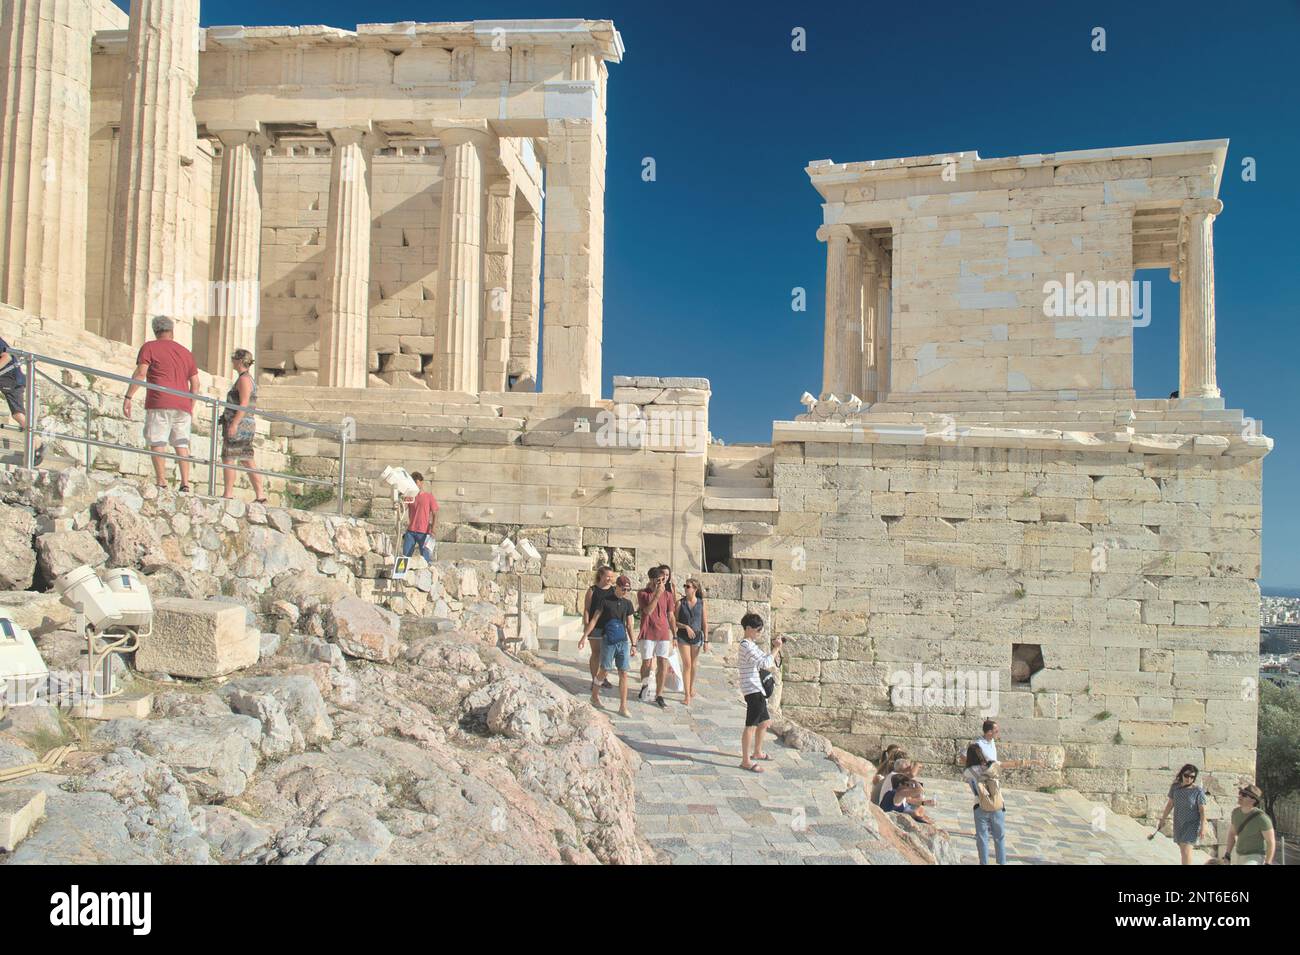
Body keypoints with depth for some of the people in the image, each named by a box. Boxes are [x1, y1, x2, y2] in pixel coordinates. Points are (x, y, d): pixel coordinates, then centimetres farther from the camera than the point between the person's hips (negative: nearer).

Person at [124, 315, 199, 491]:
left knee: (157, 442, -2)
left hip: (159, 404, -4)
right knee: (181, 443, 6)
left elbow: (140, 373, -7)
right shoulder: (186, 352, 19)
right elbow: (195, 384, 16)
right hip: (182, 405, 4)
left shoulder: (150, 347, 5)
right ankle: (185, 483, -3)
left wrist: (128, 397, -6)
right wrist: (190, 406, 23)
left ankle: (161, 482, -10)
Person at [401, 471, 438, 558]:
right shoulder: (410, 497, 11)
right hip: (410, 531, 4)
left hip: (424, 533, -3)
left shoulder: (429, 497, 1)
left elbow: (435, 514, -1)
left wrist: (433, 529, -12)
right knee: (405, 556, 2)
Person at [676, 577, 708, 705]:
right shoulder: (681, 603, -3)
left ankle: (691, 688, 36)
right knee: (687, 664, -8)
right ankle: (687, 694, -5)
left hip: (697, 636, 1)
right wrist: (686, 626, -15)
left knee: (693, 665, 14)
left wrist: (706, 641, 0)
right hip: (683, 636, -1)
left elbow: (705, 623, 1)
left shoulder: (701, 603, -2)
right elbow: (675, 621, 1)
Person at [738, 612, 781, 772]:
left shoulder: (752, 644, 16)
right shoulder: (746, 646, -17)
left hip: (758, 690, 10)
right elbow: (765, 663, -25)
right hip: (752, 691, -10)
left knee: (764, 722, 21)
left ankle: (757, 752, 37)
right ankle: (745, 761, -2)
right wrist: (776, 648, -14)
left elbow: (768, 665, 18)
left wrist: (774, 648, 4)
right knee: (751, 726, -6)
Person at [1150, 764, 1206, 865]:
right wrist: (1162, 820, 14)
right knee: (1183, 852, 14)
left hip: (1192, 824, -5)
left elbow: (1202, 810, -12)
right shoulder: (1175, 787, -1)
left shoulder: (1198, 790, -14)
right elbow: (1170, 804, 9)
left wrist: (1203, 827, -18)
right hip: (1178, 824, 5)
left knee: (1186, 852, -14)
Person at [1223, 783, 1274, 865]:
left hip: (1255, 858, -8)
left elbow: (1271, 841, -16)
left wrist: (1267, 865, -19)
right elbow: (1232, 833, 13)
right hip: (1239, 857, 8)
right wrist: (1227, 854, 9)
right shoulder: (1236, 812, -2)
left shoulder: (1262, 817, -23)